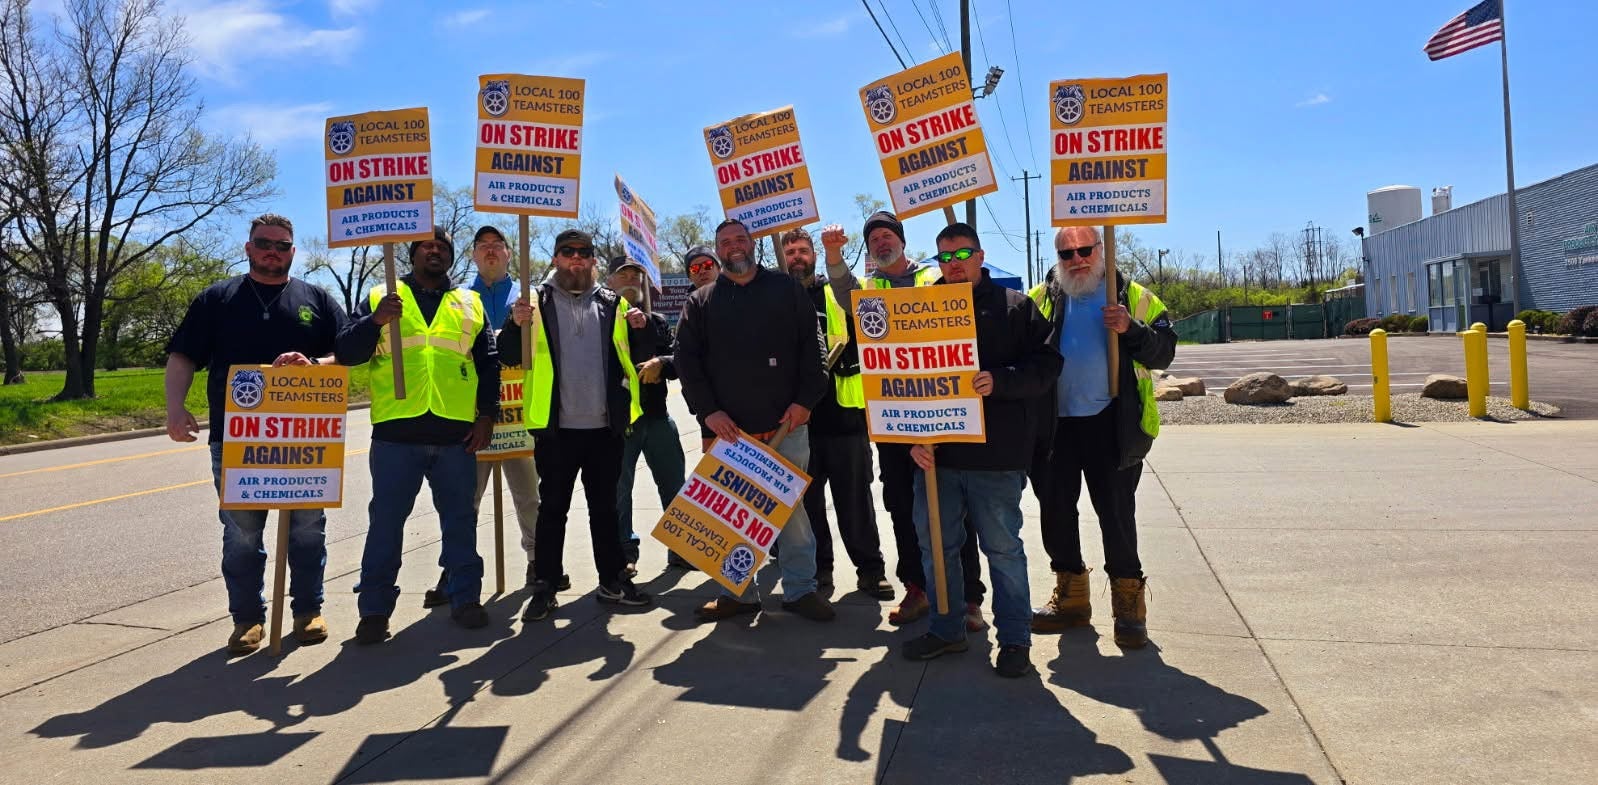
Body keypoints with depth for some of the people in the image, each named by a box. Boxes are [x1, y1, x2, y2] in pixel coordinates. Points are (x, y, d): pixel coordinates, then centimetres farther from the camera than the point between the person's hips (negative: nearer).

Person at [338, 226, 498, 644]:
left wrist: (487, 414, 2)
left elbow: (488, 364, 12)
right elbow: (346, 352, 2)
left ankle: (465, 598, 20)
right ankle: (375, 607, 11)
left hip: (456, 432, 1)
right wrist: (375, 321, -15)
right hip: (396, 431, -1)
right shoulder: (381, 298, 10)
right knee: (386, 520, 3)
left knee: (460, 519, 9)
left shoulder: (470, 303, 14)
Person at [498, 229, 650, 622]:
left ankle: (613, 581, 22)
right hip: (556, 428, -2)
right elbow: (512, 357, -3)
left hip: (606, 427, 2)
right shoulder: (537, 302, 3)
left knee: (605, 507, 12)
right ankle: (544, 588, 12)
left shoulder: (612, 304, 9)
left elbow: (635, 354, 10)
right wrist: (516, 324, -21)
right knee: (552, 509, 5)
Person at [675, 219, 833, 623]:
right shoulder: (701, 301, 11)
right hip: (728, 430, 1)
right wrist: (707, 410, -6)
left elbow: (811, 345, 3)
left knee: (792, 507, 6)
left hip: (786, 425, -1)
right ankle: (737, 592, 16)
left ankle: (800, 588, 16)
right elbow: (686, 358, 5)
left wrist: (805, 399, -6)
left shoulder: (786, 289, 8)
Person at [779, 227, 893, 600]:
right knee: (806, 497, 8)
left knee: (855, 496, 3)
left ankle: (870, 568, 12)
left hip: (844, 411, -1)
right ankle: (817, 567, 20)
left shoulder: (838, 294, 8)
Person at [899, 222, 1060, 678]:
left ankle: (1015, 638, 18)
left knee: (1003, 547, 5)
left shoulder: (1014, 306, 4)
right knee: (936, 545, 11)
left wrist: (1000, 381, -20)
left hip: (995, 454, -4)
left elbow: (1045, 366, -3)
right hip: (935, 452, 4)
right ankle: (946, 630, 27)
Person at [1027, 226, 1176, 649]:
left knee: (1116, 512, 0)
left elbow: (1163, 352, -3)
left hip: (1110, 423, -3)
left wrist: (1131, 330, -20)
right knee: (1056, 510, 9)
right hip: (1055, 423, 3)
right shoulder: (1040, 299, 10)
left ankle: (1128, 602, 12)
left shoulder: (1134, 298, 4)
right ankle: (1070, 595, 23)